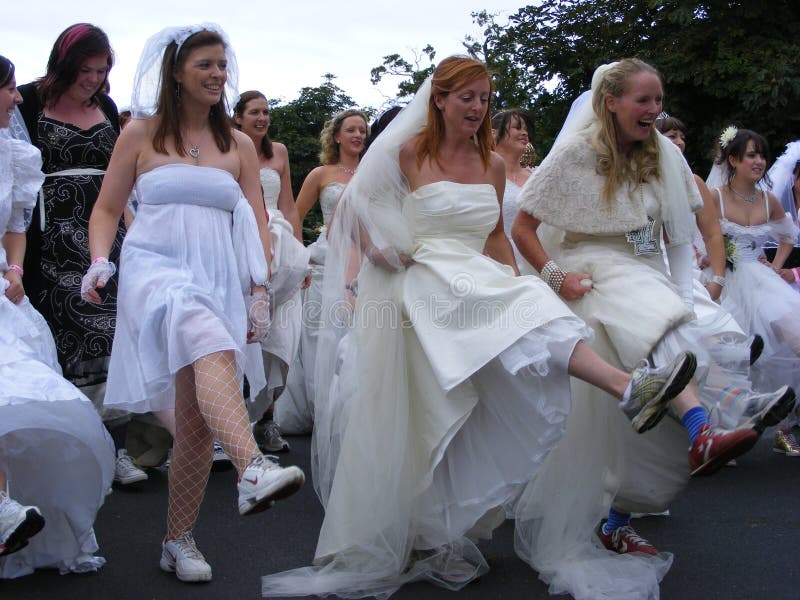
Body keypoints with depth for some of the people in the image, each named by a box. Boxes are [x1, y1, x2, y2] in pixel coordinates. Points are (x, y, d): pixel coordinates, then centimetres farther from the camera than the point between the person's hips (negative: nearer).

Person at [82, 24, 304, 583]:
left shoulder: (239, 145, 16)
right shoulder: (141, 133, 9)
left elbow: (256, 225, 14)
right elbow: (107, 208, 11)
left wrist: (260, 292, 4)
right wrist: (100, 261, -7)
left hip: (219, 281, 4)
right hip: (156, 270, -3)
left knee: (196, 419, -1)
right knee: (211, 346, -37)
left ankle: (179, 540, 13)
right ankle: (253, 470, -54)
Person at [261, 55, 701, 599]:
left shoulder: (493, 164, 13)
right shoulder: (408, 154, 1)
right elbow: (357, 213, 5)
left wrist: (516, 282, 7)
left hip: (478, 283, 4)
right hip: (421, 286, -4)